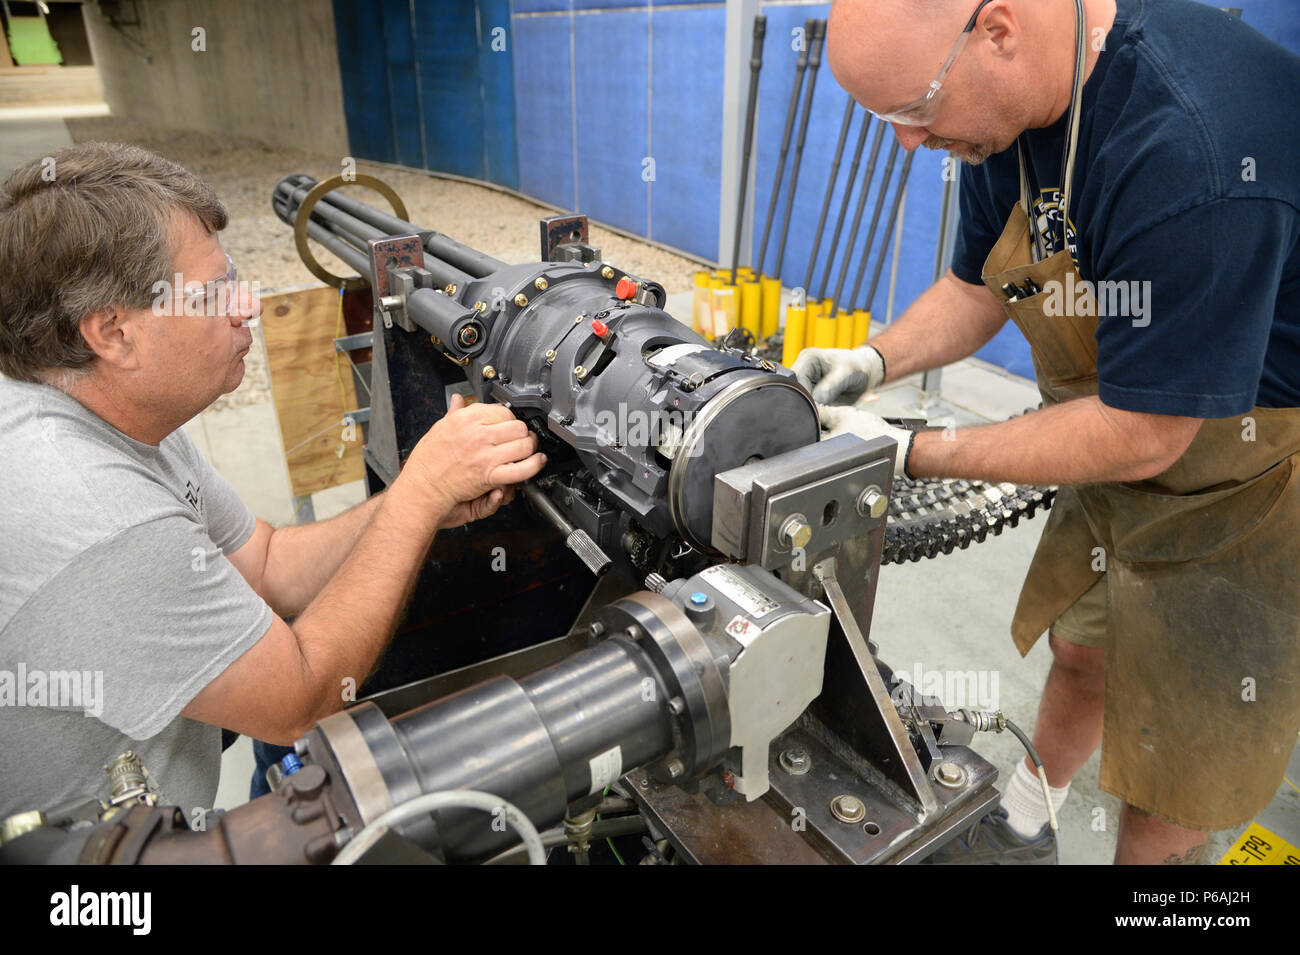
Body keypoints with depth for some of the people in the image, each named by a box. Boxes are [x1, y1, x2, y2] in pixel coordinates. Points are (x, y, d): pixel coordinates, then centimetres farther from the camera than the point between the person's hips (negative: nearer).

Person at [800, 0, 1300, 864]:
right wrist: (875, 360, -11)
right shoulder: (1003, 109, -8)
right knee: (1080, 654, 23)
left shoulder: (1191, 148, -36)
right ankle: (1025, 825, 48)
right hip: (1130, 440, 7)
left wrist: (911, 453, -24)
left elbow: (1139, 436, -29)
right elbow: (976, 288, 6)